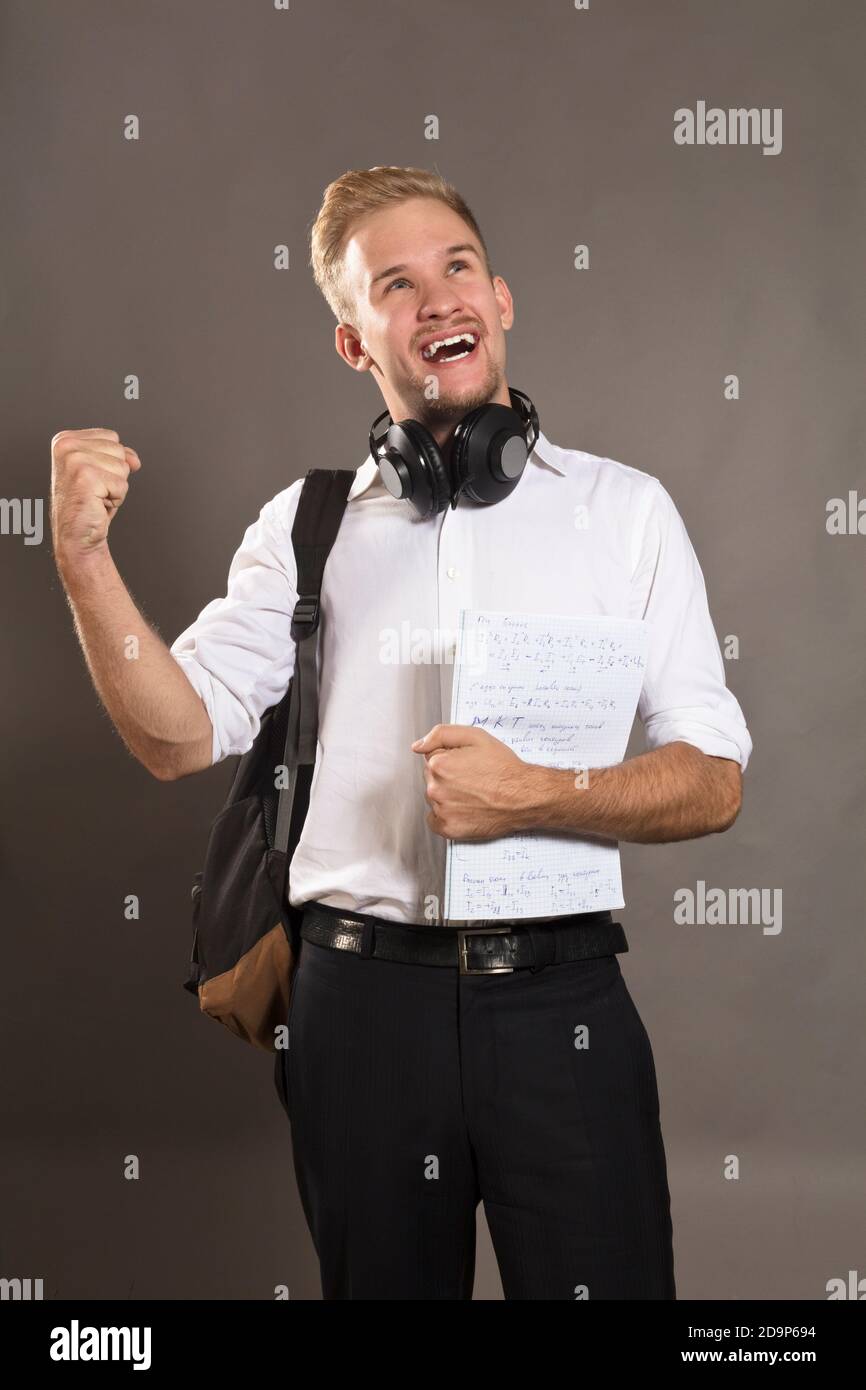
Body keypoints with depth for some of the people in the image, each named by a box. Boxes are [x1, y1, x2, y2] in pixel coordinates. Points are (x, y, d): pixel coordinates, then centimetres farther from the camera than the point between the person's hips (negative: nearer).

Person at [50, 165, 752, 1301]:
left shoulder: (622, 508, 3)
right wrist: (83, 558, -12)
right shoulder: (309, 524, 7)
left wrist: (535, 797, -16)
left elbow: (713, 783, 0)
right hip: (364, 1002, 1)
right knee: (385, 1281, 16)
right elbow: (180, 736, 0)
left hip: (561, 1001, -1)